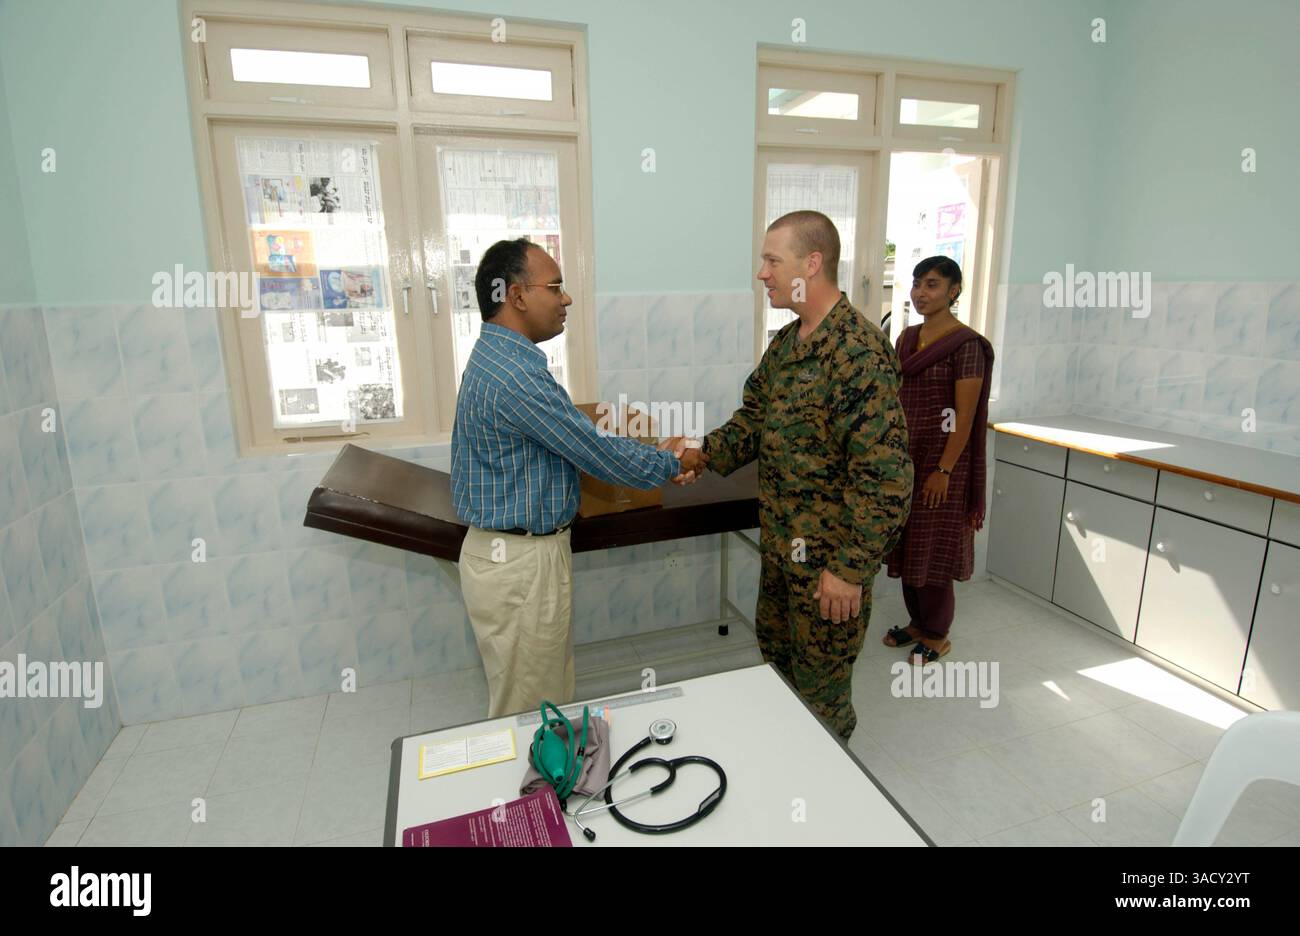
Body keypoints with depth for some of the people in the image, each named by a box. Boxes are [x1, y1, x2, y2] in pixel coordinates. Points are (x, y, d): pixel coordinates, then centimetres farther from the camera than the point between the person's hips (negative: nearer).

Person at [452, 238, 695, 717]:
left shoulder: (498, 355, 9)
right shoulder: (514, 373, -25)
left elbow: (578, 438, 13)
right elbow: (599, 454, -19)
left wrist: (659, 454, 8)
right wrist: (670, 465, -2)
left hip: (509, 548, 10)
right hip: (521, 564, -10)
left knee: (547, 697, 23)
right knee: (530, 712, 9)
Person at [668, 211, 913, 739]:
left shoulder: (859, 350, -23)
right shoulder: (785, 342, 6)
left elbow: (883, 473, -25)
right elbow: (755, 419, 13)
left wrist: (851, 567, -22)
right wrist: (704, 456, -3)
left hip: (829, 554, -9)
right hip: (780, 541, 9)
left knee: (820, 681, 11)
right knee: (776, 655, 26)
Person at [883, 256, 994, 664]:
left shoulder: (966, 344, -13)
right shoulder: (907, 338, 8)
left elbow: (966, 417, -15)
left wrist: (944, 470, -18)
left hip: (941, 459, -7)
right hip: (906, 457, 7)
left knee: (933, 550, 3)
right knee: (908, 546, 14)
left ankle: (938, 636, 21)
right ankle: (918, 622, 31)